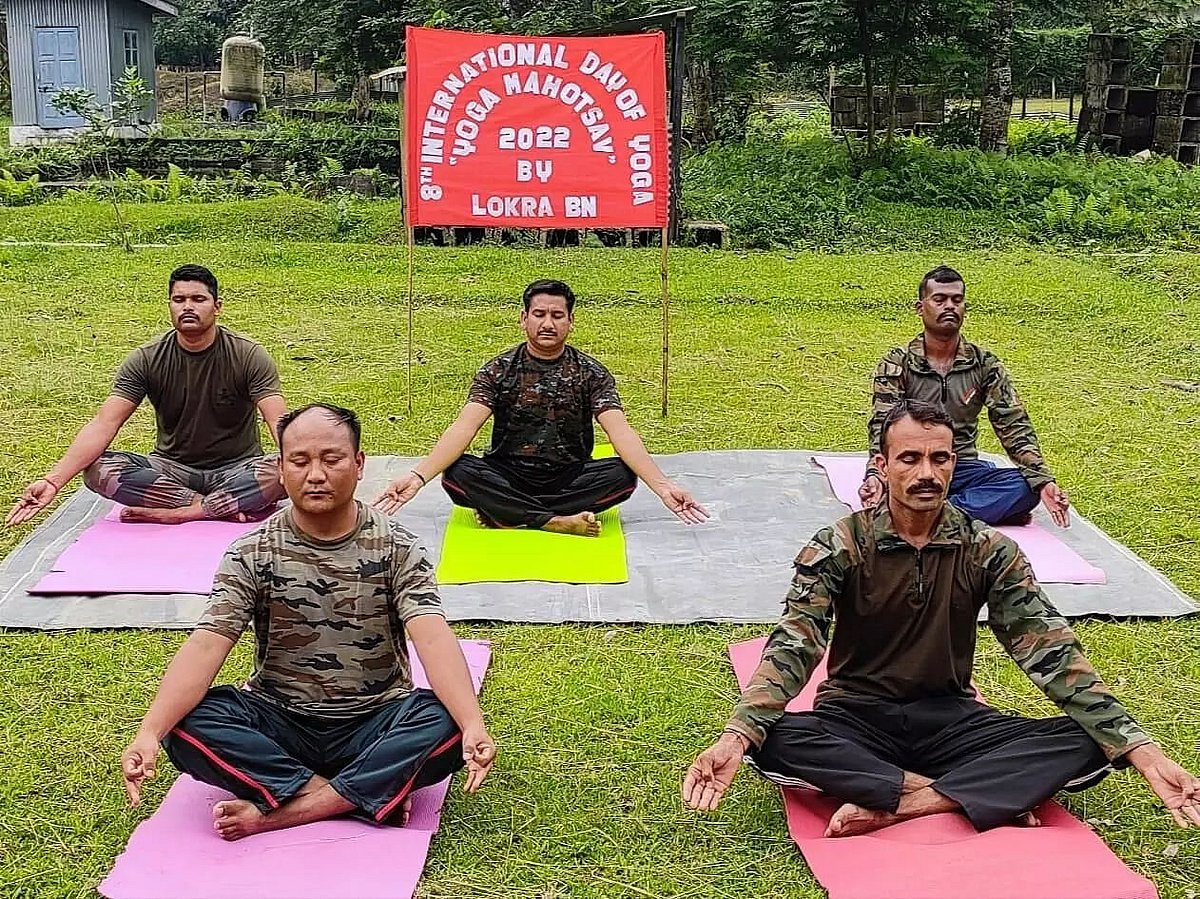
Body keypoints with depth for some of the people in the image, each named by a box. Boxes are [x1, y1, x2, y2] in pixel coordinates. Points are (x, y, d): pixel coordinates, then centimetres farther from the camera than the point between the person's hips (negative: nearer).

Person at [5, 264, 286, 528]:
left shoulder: (249, 356, -11)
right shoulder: (146, 360, -6)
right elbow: (104, 424, -15)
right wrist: (52, 480, -28)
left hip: (236, 469, -2)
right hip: (171, 469, 2)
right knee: (97, 469, -26)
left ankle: (177, 512, -27)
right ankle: (223, 507, -23)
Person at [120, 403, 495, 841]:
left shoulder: (396, 548, -6)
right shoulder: (252, 554, -3)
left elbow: (433, 638, -21)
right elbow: (206, 645, -15)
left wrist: (473, 726, -38)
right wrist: (149, 733, -32)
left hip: (375, 727, -1)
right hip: (278, 726, 1)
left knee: (445, 722, -31)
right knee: (187, 724, -27)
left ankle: (278, 811, -25)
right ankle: (368, 798, -24)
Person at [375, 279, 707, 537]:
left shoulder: (591, 373, -4)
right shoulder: (498, 370, -4)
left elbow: (620, 431, -16)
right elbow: (464, 427, -16)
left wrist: (662, 485, -32)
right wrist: (418, 476, -32)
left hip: (570, 479, 1)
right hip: (507, 476, 0)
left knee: (623, 475, -28)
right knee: (457, 474, -29)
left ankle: (506, 514, -24)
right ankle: (559, 521, -26)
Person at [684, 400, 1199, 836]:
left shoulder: (988, 551, -4)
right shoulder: (838, 547, -9)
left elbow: (1051, 652, -9)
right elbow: (792, 647, -19)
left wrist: (1141, 752, -21)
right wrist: (735, 738, -37)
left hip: (949, 717, 2)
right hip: (856, 719, -2)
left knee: (1086, 746, -22)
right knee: (777, 742, -35)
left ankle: (894, 807, -29)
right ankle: (986, 795, -26)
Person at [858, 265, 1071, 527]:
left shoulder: (985, 365, 5)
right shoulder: (896, 364, -2)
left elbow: (1014, 426, -1)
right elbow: (883, 427, -12)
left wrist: (1043, 480, -17)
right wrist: (875, 474, -34)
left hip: (963, 468, 3)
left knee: (1026, 487, -27)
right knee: (885, 488, -38)